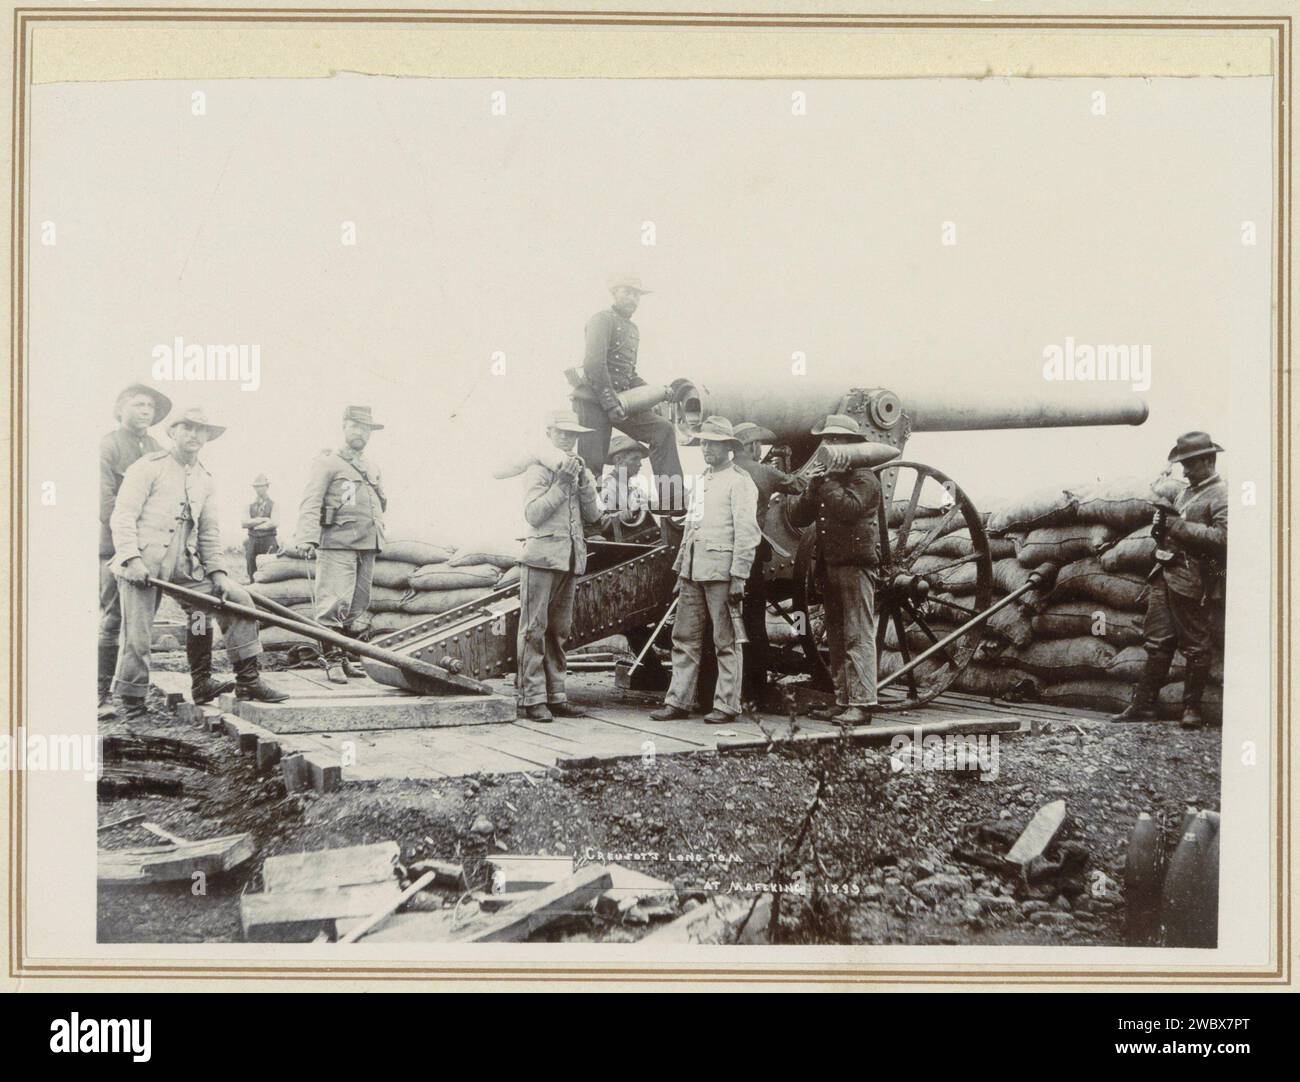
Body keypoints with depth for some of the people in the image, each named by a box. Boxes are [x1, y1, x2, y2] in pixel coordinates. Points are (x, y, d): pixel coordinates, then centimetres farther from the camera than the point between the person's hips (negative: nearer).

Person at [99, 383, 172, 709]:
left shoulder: (158, 450, 18)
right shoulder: (108, 446, 0)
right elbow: (105, 499, -9)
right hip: (115, 547, -5)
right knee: (112, 620, -5)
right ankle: (102, 690, -1)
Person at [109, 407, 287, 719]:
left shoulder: (204, 480, 18)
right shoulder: (148, 467, -1)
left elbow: (209, 531, 20)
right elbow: (123, 517, -8)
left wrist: (217, 571, 8)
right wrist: (131, 558, -20)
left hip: (185, 566, 6)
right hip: (142, 566, -6)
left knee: (238, 599, -3)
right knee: (137, 637, -7)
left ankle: (248, 680, 3)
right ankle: (131, 704, 9)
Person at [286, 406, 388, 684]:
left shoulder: (372, 468, 21)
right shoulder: (328, 463, 0)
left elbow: (380, 505, 31)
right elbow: (311, 503, -10)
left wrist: (378, 537, 21)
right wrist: (306, 539, -23)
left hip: (367, 547, 7)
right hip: (337, 544, -7)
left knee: (359, 608, 8)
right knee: (335, 604, -13)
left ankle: (346, 658, 14)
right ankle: (333, 661, -9)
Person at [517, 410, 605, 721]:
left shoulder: (580, 470, 19)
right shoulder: (539, 469, 0)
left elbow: (594, 515, 11)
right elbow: (533, 514, -12)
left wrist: (583, 481, -2)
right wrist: (563, 482, -13)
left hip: (571, 558, 7)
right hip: (542, 555, -6)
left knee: (559, 631, 9)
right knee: (534, 629, -6)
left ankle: (556, 697, 13)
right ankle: (533, 698, -5)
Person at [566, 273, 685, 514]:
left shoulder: (633, 329, 21)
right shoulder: (602, 320, -6)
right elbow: (594, 364, -18)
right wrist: (610, 403, -21)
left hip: (619, 400, 8)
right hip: (593, 399, -8)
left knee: (662, 430, -3)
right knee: (591, 461, -11)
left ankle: (668, 498, -7)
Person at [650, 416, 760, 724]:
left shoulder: (739, 481, -4)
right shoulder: (700, 481, 20)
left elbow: (746, 533, -10)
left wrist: (739, 577, -15)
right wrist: (680, 570, 20)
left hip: (721, 569, -8)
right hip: (693, 569, 8)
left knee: (726, 641, -1)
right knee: (684, 637, 7)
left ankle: (727, 705, 4)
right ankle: (678, 701, 12)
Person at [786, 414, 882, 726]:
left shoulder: (863, 478, -2)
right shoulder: (823, 477, 20)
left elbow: (848, 508, -21)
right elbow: (797, 517, 12)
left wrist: (828, 480, -13)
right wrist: (811, 487, -3)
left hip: (856, 563, -8)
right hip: (829, 565, 8)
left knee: (858, 637, -11)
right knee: (837, 638, 9)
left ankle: (861, 704, -14)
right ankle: (842, 701, 13)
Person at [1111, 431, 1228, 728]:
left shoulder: (1222, 495, -8)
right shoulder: (1186, 492, 19)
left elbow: (1222, 537, -22)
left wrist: (1178, 526, -19)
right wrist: (1162, 523, 3)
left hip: (1194, 585, -8)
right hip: (1165, 578, 8)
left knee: (1196, 648, 1)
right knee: (1157, 643, 9)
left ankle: (1192, 708, 9)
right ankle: (1143, 704, 12)